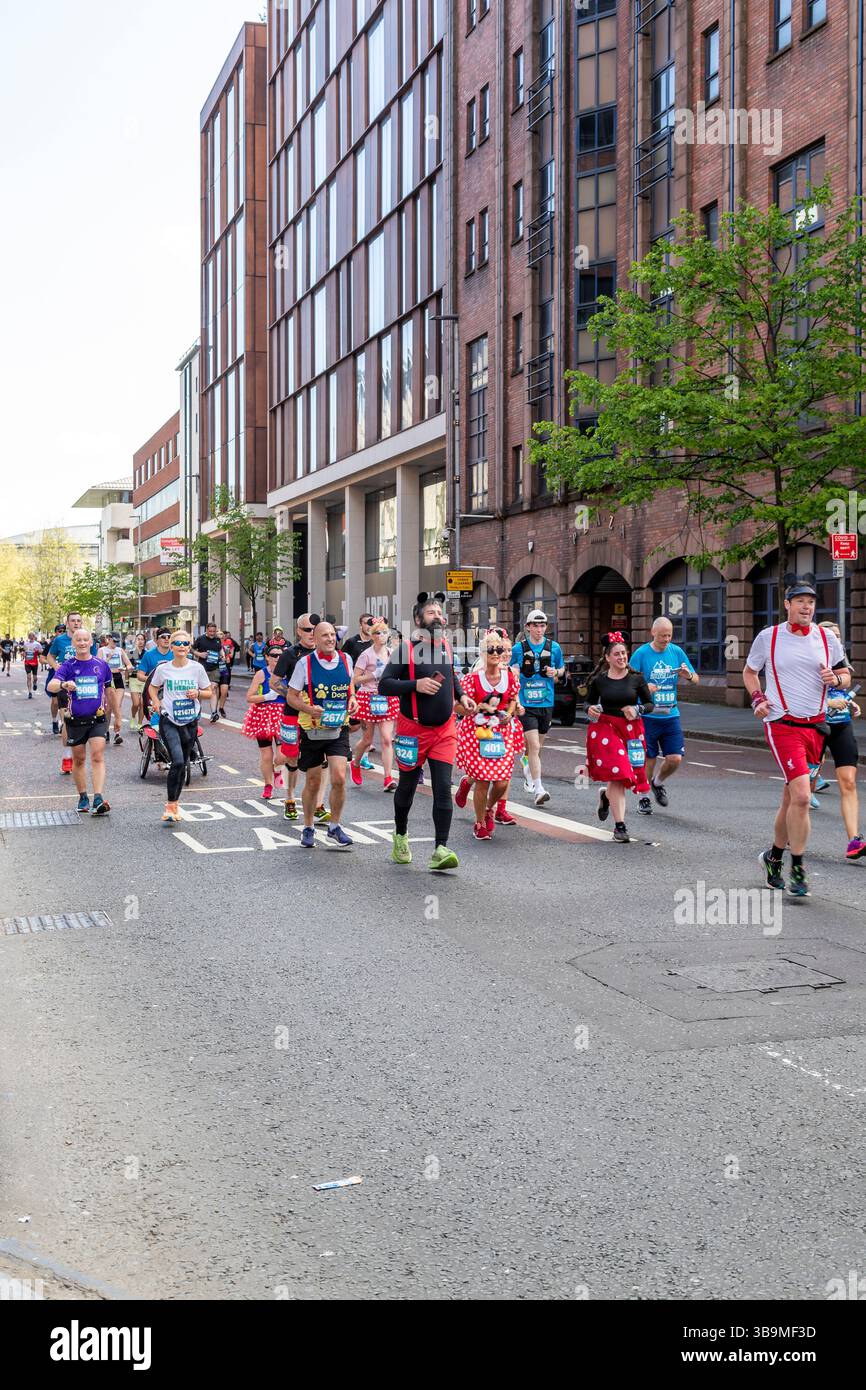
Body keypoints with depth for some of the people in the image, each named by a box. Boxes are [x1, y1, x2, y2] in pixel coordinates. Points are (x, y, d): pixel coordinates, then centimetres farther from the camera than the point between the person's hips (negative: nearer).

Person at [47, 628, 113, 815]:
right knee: (79, 759, 10)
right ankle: (83, 797, 24)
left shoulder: (101, 664, 5)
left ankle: (98, 799, -19)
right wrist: (63, 684, -41)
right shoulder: (68, 665, -2)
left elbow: (108, 690, 19)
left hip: (98, 719, 0)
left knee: (98, 757, -12)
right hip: (75, 720, 0)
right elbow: (51, 686, -18)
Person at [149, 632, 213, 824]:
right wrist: (157, 703, -1)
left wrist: (197, 693, -11)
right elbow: (153, 688, 17)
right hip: (169, 721, -2)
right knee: (178, 762, -19)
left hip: (190, 722, 2)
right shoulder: (163, 668, -1)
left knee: (182, 765, 12)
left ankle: (174, 804, 27)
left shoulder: (197, 668, 0)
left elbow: (209, 692, 10)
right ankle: (170, 806, -10)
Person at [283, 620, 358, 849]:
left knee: (339, 779, -11)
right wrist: (309, 709, -21)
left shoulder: (345, 659, 2)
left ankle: (334, 828, 7)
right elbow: (291, 696, -3)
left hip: (338, 730, 2)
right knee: (313, 783, 7)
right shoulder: (305, 663, -8)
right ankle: (308, 828, 27)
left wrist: (352, 699, -1)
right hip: (312, 730, -2)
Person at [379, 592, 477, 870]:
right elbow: (384, 685, -15)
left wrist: (461, 695, 8)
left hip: (444, 730, 3)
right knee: (407, 786, 13)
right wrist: (416, 685, -26)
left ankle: (440, 850, -10)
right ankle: (401, 836, 37)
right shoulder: (405, 649, -11)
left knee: (443, 789, -7)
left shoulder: (446, 647, 6)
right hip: (413, 729, -3)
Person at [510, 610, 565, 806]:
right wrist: (514, 672, -12)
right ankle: (537, 788, -15)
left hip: (546, 703, 3)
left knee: (537, 746, 16)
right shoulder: (518, 648, 0)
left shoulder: (554, 647, 5)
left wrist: (556, 672, -5)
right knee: (534, 745, -14)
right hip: (525, 703, -3)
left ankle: (529, 773, 42)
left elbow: (562, 669, 17)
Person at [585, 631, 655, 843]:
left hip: (631, 729, 2)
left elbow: (650, 704, 8)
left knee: (620, 777, 1)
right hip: (605, 729, -2)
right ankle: (619, 825, -6)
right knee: (618, 775, -13)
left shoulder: (636, 678, 2)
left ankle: (605, 795, 38)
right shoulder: (598, 680, 2)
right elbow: (590, 703, 14)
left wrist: (637, 710, -12)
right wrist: (591, 710, -9)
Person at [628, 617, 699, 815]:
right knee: (648, 758, 3)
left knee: (675, 758, -4)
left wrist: (689, 676, -13)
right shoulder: (641, 653, -5)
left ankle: (658, 783, 26)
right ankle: (644, 797, 21)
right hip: (648, 715, -3)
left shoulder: (677, 652, 5)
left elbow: (696, 680, 11)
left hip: (671, 715, 3)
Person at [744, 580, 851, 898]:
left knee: (791, 797, 10)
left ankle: (774, 856, 30)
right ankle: (797, 870, -6)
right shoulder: (768, 637, 0)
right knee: (801, 796, -17)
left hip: (816, 726, 4)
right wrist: (757, 699, -1)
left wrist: (836, 679, -7)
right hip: (782, 725, -4)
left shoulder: (827, 638, 7)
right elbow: (749, 671, 15)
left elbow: (846, 676, 15)